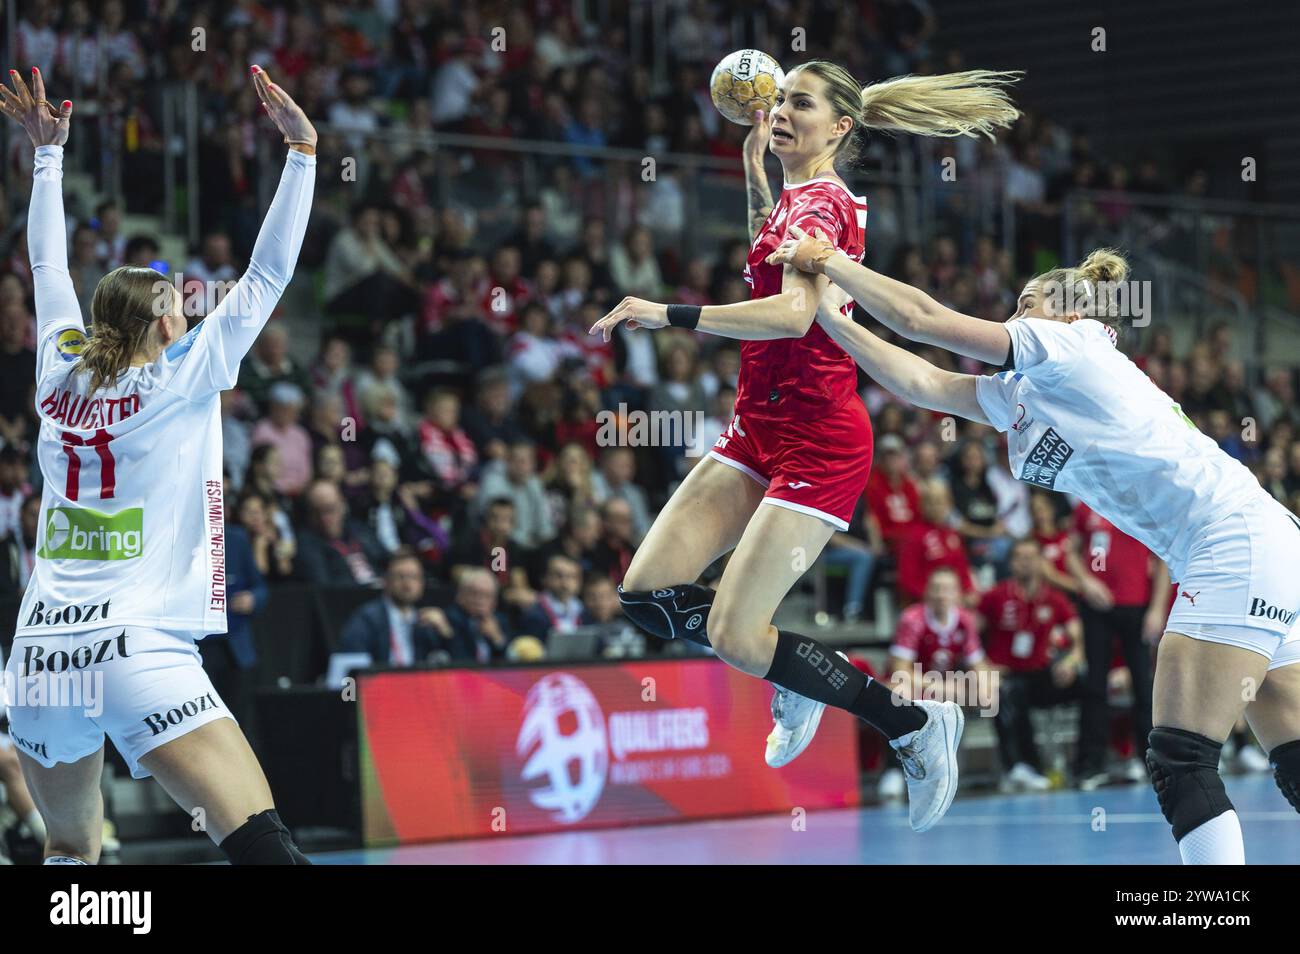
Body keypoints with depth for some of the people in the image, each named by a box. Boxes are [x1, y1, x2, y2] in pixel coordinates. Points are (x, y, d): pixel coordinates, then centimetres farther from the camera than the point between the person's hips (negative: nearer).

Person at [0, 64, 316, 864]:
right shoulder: (183, 378, 0)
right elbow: (268, 277, 3)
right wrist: (302, 149, 8)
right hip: (138, 650, -6)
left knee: (70, 851, 22)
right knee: (265, 848, -15)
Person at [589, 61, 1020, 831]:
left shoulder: (820, 201, -13)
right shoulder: (803, 198, 14)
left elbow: (793, 313, -31)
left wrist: (668, 315, -34)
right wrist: (754, 169, 27)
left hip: (816, 440, -8)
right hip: (762, 428, 8)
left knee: (735, 637, -14)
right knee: (649, 591, -2)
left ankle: (917, 725, 0)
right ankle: (796, 678, 18)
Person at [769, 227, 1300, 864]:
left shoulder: (1072, 344, -2)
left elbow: (922, 319, -3)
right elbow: (925, 384, 22)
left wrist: (827, 259, 6)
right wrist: (833, 320, 19)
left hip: (1238, 542, -10)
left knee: (1179, 764, -14)